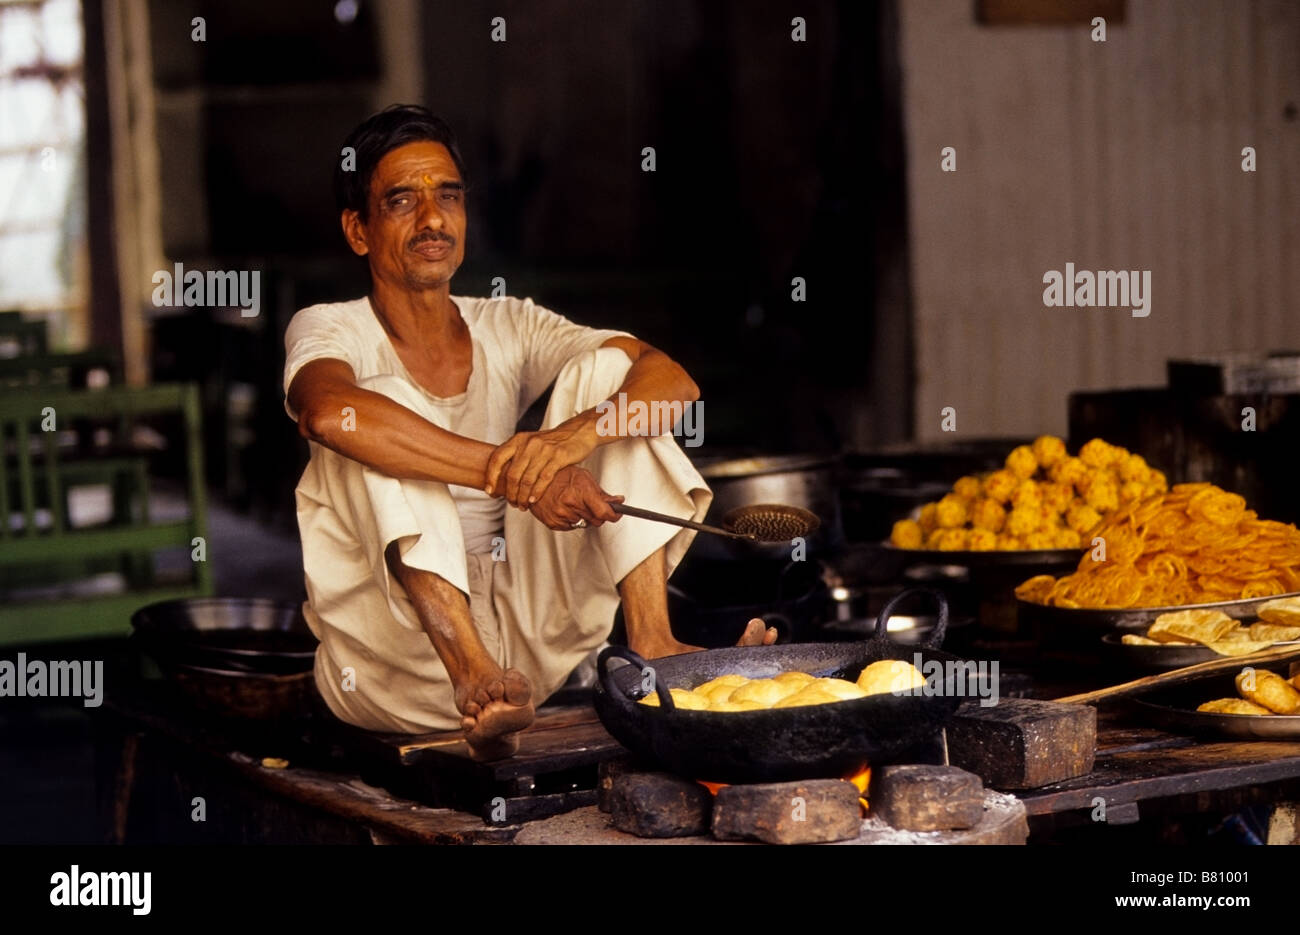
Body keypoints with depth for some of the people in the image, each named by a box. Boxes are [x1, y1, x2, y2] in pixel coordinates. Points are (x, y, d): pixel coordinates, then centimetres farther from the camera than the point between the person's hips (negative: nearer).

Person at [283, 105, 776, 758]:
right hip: (393, 664, -4)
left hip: (524, 646, 4)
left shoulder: (508, 328, 9)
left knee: (605, 366, -4)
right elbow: (326, 412, -29)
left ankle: (650, 639, -23)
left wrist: (575, 434, -27)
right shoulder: (330, 331, -2)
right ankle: (474, 675, -41)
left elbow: (673, 383, -5)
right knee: (384, 408, -24)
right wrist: (517, 473, -33)